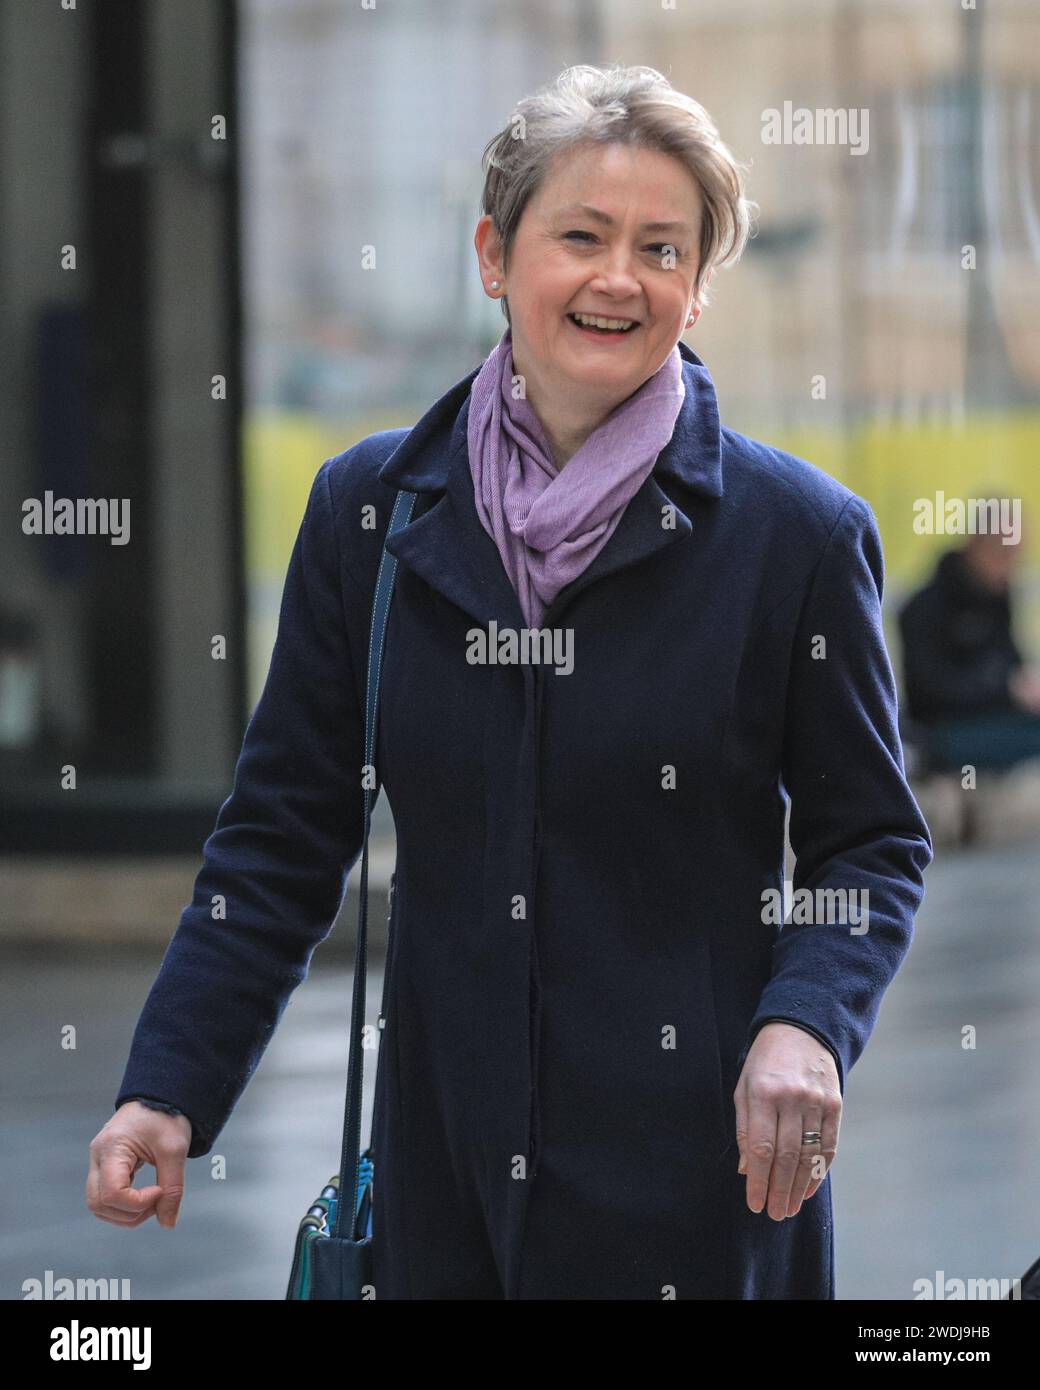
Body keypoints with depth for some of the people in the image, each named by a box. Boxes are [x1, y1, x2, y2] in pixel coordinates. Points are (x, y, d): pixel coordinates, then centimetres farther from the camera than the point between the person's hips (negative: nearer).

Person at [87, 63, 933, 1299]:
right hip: (446, 1155, 3)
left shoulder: (799, 533, -4)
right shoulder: (369, 508, 3)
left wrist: (806, 1023, -18)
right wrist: (167, 1087, -3)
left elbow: (872, 844, 2)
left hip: (699, 1170, -2)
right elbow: (284, 836, 7)